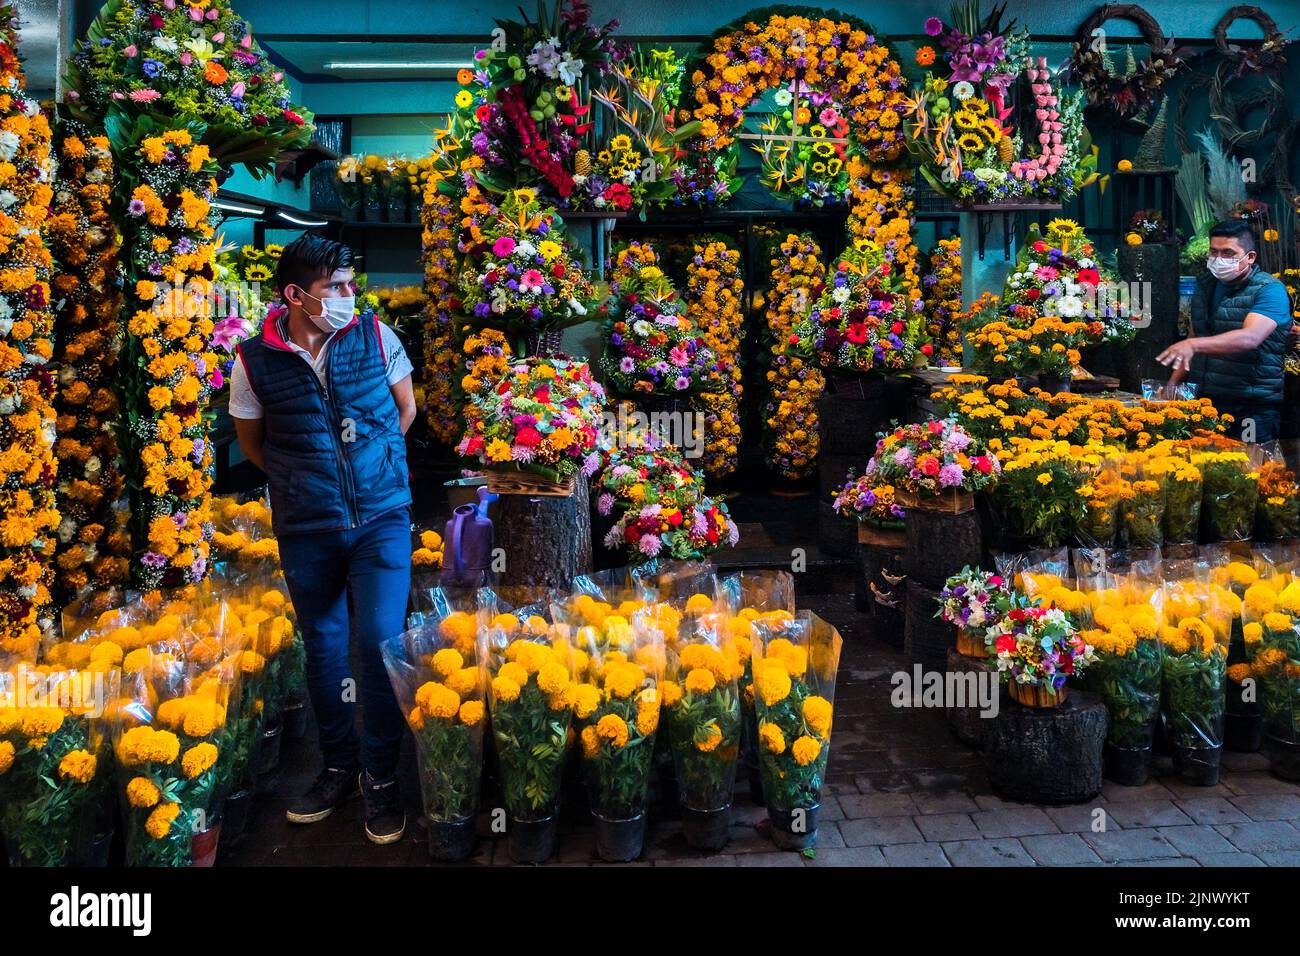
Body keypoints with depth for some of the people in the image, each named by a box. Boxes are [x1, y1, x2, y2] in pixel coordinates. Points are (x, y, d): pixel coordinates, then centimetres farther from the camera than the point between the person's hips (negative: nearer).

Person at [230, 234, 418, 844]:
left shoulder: (373, 335, -5)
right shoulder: (255, 360, -6)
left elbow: (405, 405, 10)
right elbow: (251, 441, 9)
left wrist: (372, 464, 8)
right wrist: (301, 481, 8)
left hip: (381, 518, -1)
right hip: (306, 531, 1)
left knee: (381, 643, -8)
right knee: (323, 650, 12)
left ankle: (380, 778, 11)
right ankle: (339, 768, 31)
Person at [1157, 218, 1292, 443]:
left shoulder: (1270, 290, -8)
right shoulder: (1205, 286, 13)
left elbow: (1250, 338, -25)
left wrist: (1193, 345, -36)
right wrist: (1171, 386, 12)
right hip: (1202, 401, 6)